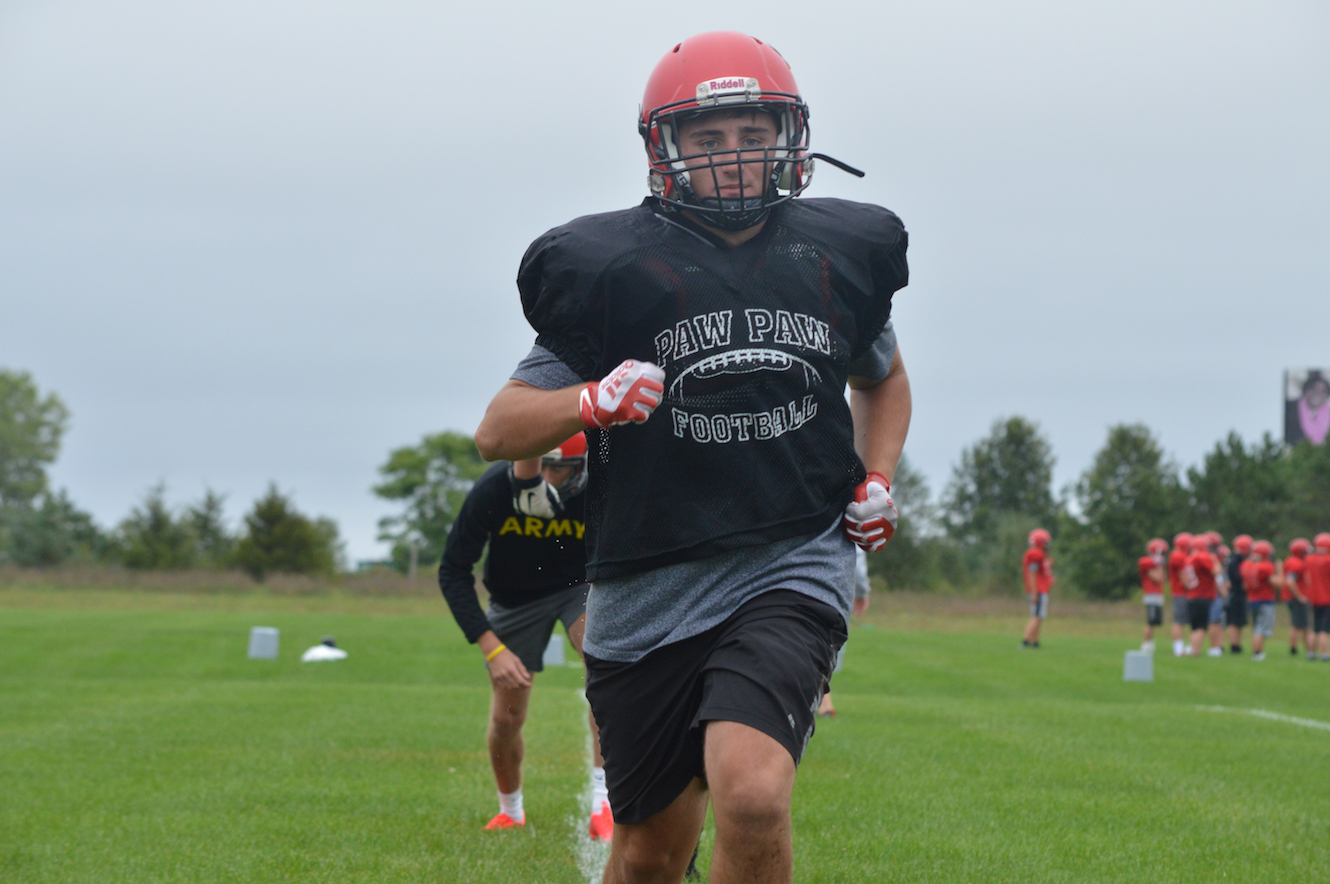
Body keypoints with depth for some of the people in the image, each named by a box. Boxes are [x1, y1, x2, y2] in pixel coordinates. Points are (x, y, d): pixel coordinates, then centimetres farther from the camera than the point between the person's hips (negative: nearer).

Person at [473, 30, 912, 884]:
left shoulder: (839, 254, 6)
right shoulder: (612, 269, -3)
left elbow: (882, 377, 27)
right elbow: (498, 431, -1)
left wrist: (876, 479, 9)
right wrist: (592, 402, -20)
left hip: (792, 566, 0)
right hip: (651, 586, 0)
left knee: (751, 796, -25)